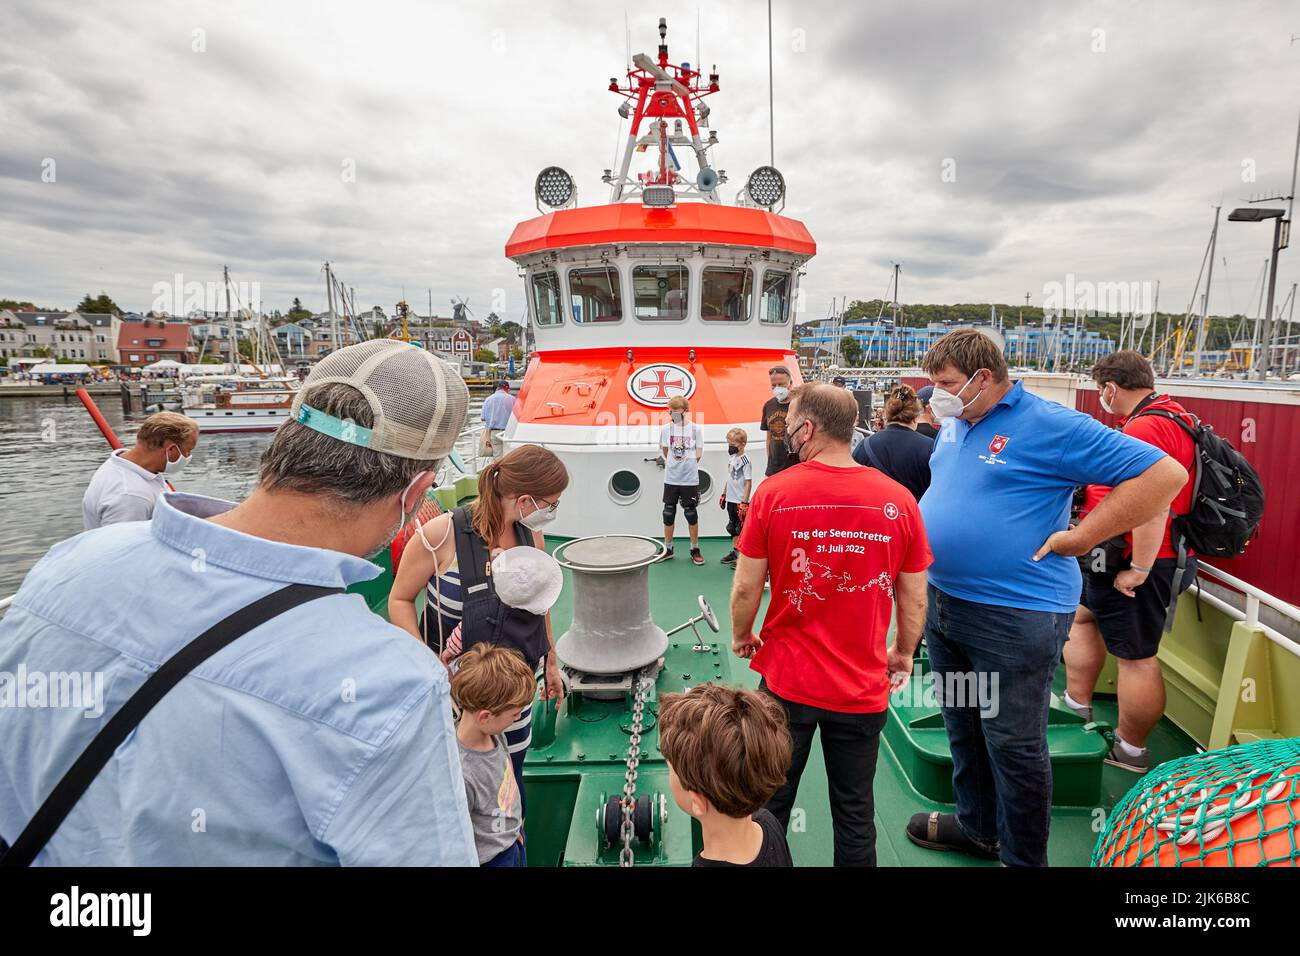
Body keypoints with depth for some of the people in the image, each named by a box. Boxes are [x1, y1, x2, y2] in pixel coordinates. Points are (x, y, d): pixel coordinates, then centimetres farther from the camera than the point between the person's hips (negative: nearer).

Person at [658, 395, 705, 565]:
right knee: (668, 513, 8)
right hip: (671, 479, 2)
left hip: (690, 479, -2)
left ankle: (695, 549, 17)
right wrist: (674, 465, 7)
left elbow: (698, 454, 1)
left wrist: (686, 466, 3)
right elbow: (665, 452, 10)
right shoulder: (666, 429, 1)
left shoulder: (695, 429, -3)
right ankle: (667, 548, 22)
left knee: (691, 513, 4)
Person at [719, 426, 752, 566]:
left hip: (740, 501, -9)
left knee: (741, 529, -1)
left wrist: (744, 502, -20)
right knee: (733, 527, 17)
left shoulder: (745, 461, -17)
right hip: (731, 499, 9)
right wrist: (724, 494, 21)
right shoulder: (731, 457, 8)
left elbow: (748, 483, -18)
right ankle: (734, 552, 29)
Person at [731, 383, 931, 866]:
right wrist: (903, 653, 17)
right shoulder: (898, 499, -9)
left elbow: (746, 587, -9)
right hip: (862, 687, 1)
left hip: (786, 680, -1)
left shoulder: (773, 492, -15)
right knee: (855, 812, 20)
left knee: (770, 804, 19)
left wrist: (741, 636, 11)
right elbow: (915, 600, -1)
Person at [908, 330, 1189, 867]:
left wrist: (1076, 540, -17)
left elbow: (1164, 474, -17)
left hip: (1014, 614, -8)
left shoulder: (1050, 425, -15)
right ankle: (977, 827, 43)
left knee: (1013, 744, 8)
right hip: (942, 601, 8)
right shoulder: (953, 424, 8)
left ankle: (1023, 858, 29)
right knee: (963, 728, 22)